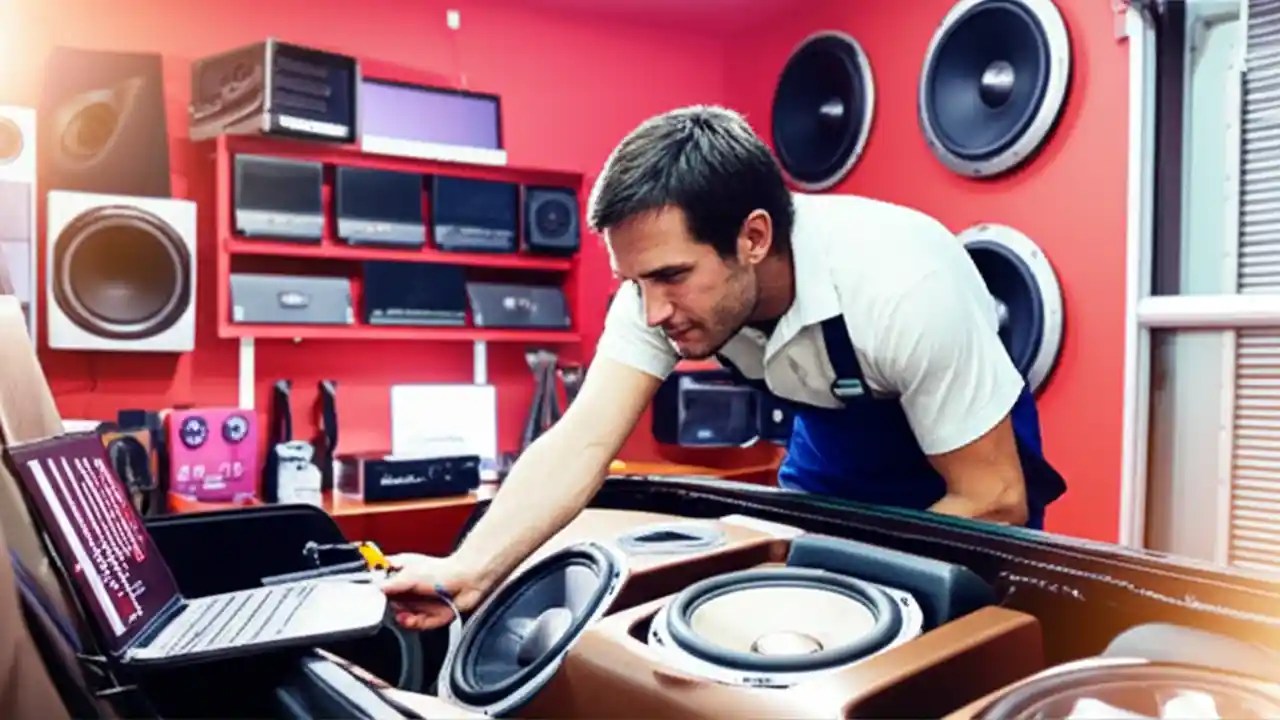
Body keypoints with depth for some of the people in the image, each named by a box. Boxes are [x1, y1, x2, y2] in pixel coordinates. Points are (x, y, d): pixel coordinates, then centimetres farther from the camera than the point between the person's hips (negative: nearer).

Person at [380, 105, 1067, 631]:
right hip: (835, 433, 4)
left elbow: (994, 501, -28)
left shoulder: (903, 288, -37)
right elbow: (582, 442, -30)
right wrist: (467, 572, -43)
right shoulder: (664, 271, -25)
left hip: (966, 459, -3)